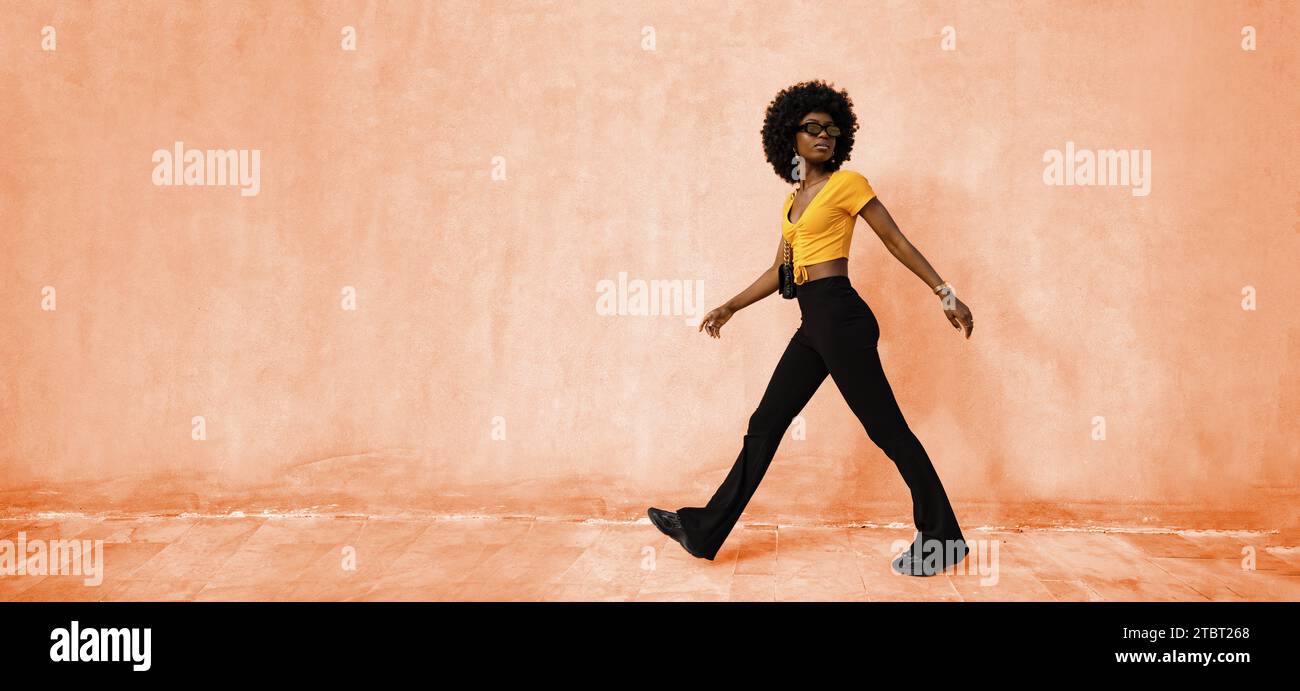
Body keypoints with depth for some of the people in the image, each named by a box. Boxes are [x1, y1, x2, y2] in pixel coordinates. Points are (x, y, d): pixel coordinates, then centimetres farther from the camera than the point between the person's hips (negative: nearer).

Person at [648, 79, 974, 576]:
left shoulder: (847, 183, -2)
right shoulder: (793, 202, 19)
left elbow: (897, 242, -2)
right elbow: (778, 271, 24)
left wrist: (944, 293, -5)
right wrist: (730, 307, 24)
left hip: (840, 317, -8)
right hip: (813, 325, 8)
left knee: (887, 428, -2)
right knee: (765, 424, 10)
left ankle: (940, 539, 10)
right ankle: (704, 531, 17)